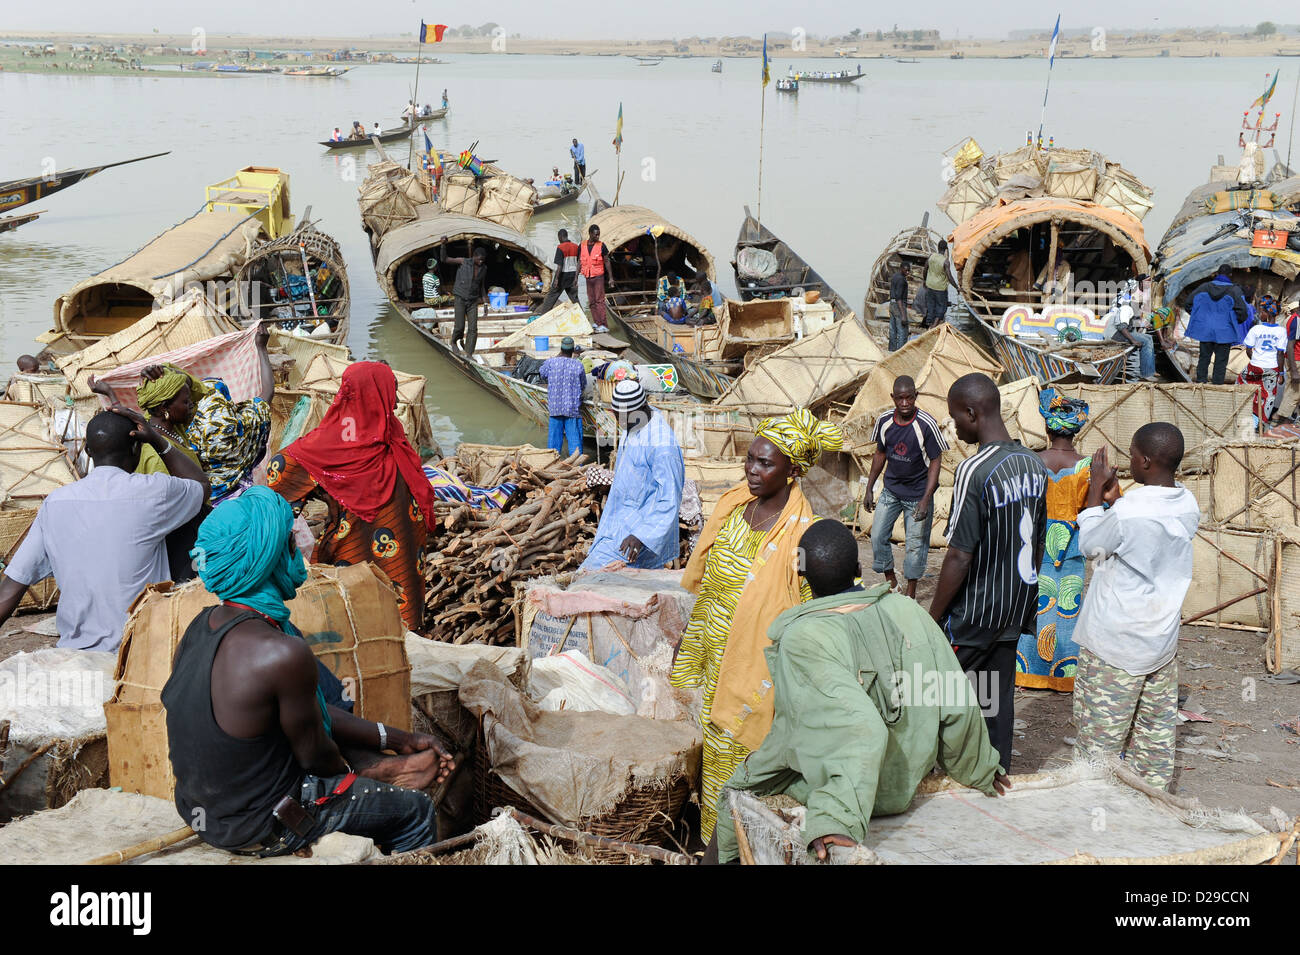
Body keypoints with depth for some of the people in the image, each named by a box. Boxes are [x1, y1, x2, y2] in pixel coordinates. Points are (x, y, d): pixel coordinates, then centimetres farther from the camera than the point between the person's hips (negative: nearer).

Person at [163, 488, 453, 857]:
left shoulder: (202, 625, -3)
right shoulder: (282, 654, -31)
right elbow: (314, 755, -16)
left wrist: (400, 739, 7)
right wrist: (353, 771, 7)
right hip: (255, 829, -8)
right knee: (416, 811, 11)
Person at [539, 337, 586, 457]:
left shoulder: (551, 362, -4)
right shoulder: (578, 365, -4)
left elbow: (542, 374, 17)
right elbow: (583, 386, 6)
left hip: (554, 407, 1)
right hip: (573, 408, -1)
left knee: (554, 436, 9)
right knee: (575, 439, 1)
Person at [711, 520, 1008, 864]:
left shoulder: (802, 641, -28)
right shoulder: (907, 612, -13)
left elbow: (861, 726, -39)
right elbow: (958, 707, -7)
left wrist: (837, 818, -42)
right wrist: (979, 770, 10)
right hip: (905, 785, 5)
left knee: (736, 791, 24)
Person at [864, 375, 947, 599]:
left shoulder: (926, 425, -20)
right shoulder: (884, 421, -6)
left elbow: (935, 462, -15)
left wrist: (925, 500, -21)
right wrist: (869, 489, 9)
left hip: (917, 493, -4)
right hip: (891, 490, 4)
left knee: (916, 543, 2)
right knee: (878, 535, 4)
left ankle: (911, 592, 19)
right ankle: (890, 581, 24)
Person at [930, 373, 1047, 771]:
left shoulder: (974, 471, -22)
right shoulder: (1034, 464, 3)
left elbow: (959, 557, -21)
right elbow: (1037, 543, 12)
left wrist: (933, 617, -12)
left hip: (972, 614, -8)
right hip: (1016, 609, 8)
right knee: (998, 695, 16)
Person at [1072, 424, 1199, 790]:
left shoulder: (1129, 510, -25)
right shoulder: (1188, 505, -2)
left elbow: (1090, 546, -7)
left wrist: (1097, 489, 0)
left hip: (1117, 643, -7)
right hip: (1163, 640, 8)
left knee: (1101, 732, 4)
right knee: (1157, 729, 18)